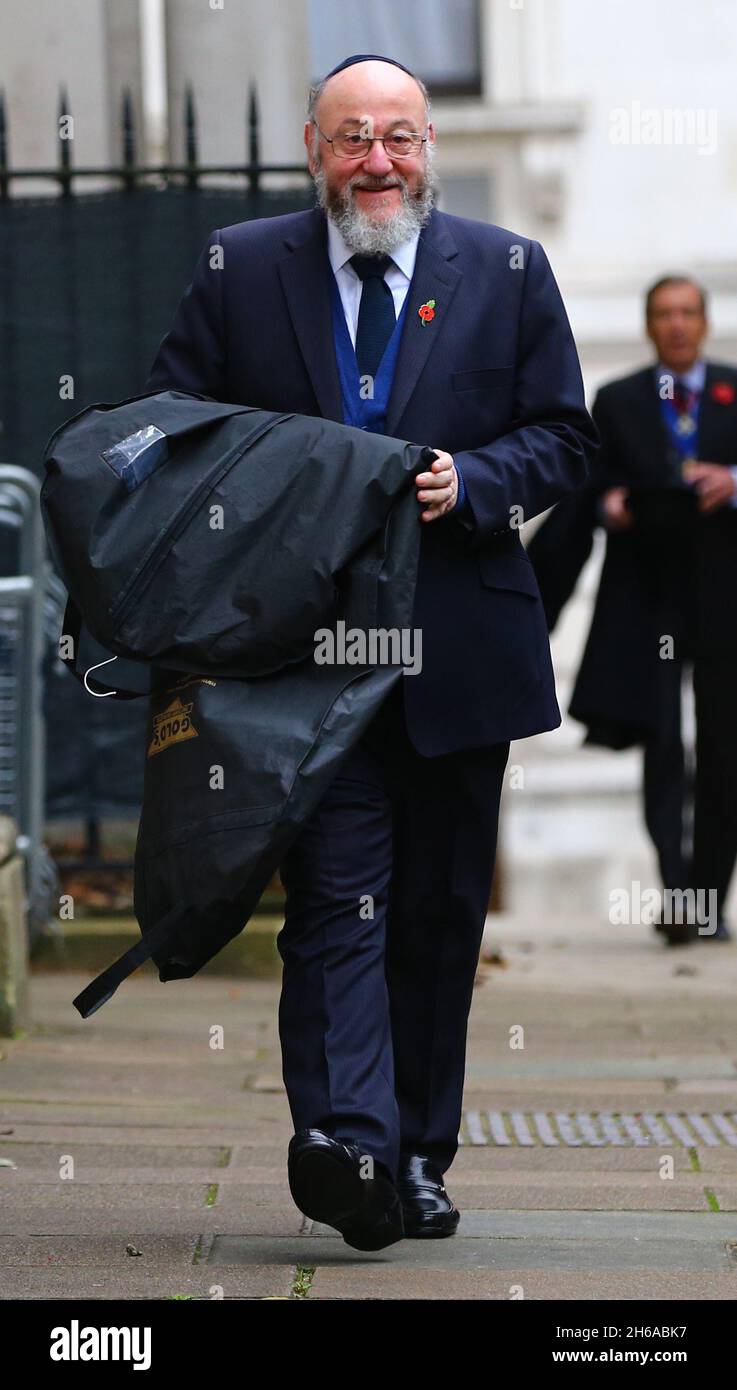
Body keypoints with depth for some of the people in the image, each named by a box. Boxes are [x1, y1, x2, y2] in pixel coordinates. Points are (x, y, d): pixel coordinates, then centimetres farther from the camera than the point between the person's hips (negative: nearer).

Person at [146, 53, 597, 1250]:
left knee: (441, 909, 8)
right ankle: (349, 1143, -23)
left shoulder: (508, 274, 8)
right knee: (337, 899, -13)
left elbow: (564, 435, 8)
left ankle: (417, 1158, 19)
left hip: (460, 647, 2)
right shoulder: (239, 272, 6)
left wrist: (470, 482, -11)